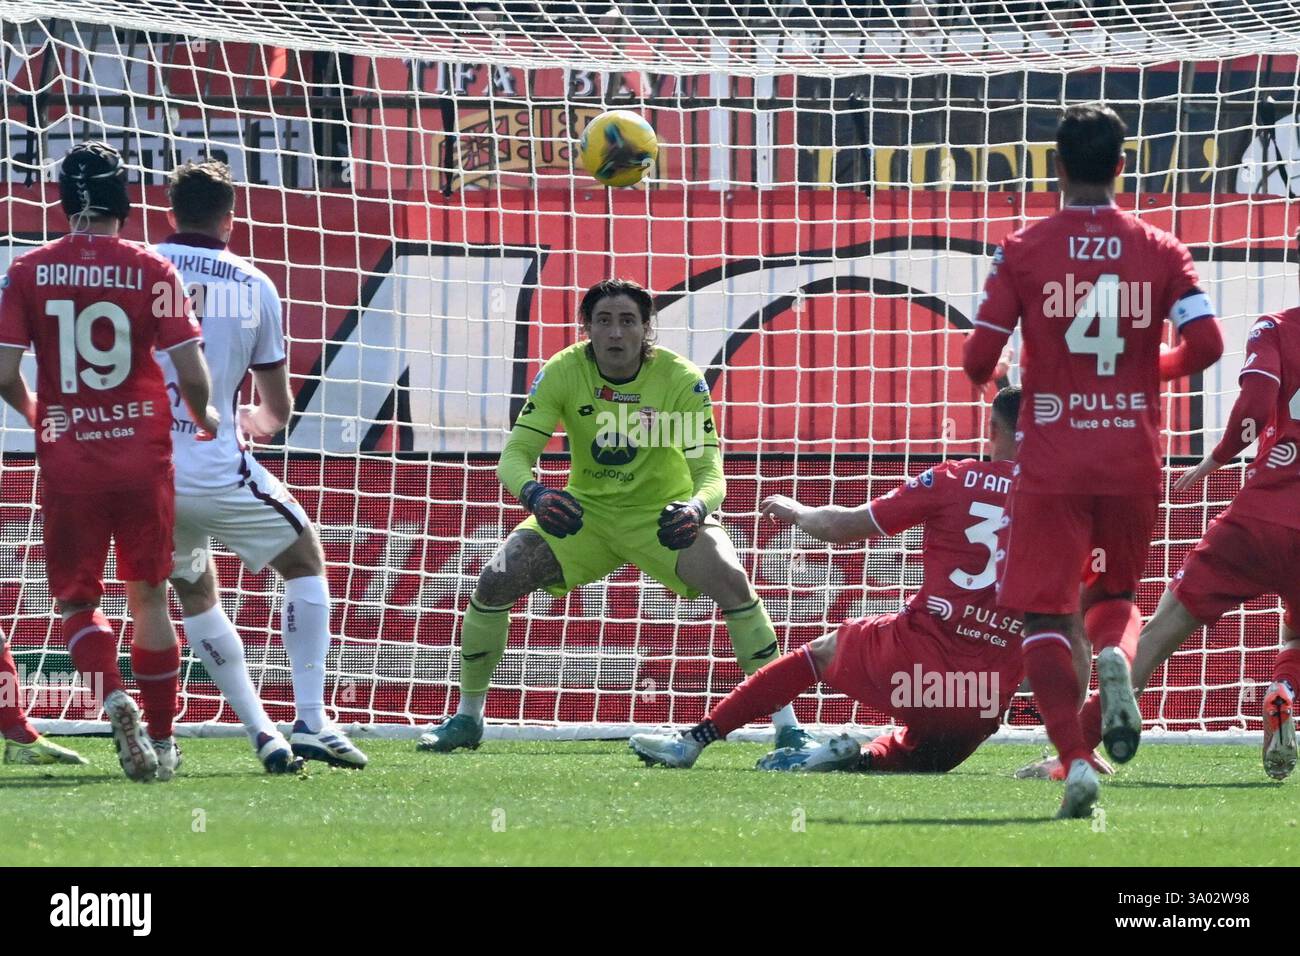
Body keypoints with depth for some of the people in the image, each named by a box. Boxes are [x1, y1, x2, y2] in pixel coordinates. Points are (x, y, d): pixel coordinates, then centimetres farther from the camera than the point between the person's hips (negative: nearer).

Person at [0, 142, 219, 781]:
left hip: (67, 462, 0)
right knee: (149, 594, 15)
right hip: (143, 458, 0)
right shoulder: (152, 271, -5)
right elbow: (190, 371, -9)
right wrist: (204, 415, 13)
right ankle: (161, 742, 19)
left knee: (76, 598, 9)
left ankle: (113, 698, -18)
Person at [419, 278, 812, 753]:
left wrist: (697, 506, -46)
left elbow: (710, 472, -22)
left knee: (731, 581, -28)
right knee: (494, 583, -14)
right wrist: (533, 494, -42)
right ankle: (467, 718, 8)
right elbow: (514, 455, -18)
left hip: (663, 513, -2)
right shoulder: (562, 372, -16)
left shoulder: (681, 379, -20)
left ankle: (786, 725, -19)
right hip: (584, 511, 2)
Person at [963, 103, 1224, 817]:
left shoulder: (1022, 251, -4)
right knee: (1115, 593, 22)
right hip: (1133, 463, 2)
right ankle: (1115, 653, -16)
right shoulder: (1159, 251, 1)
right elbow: (1205, 345, -8)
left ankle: (1075, 758, -18)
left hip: (1052, 464, -2)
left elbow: (977, 362, -8)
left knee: (1044, 617, 3)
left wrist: (990, 372, 17)